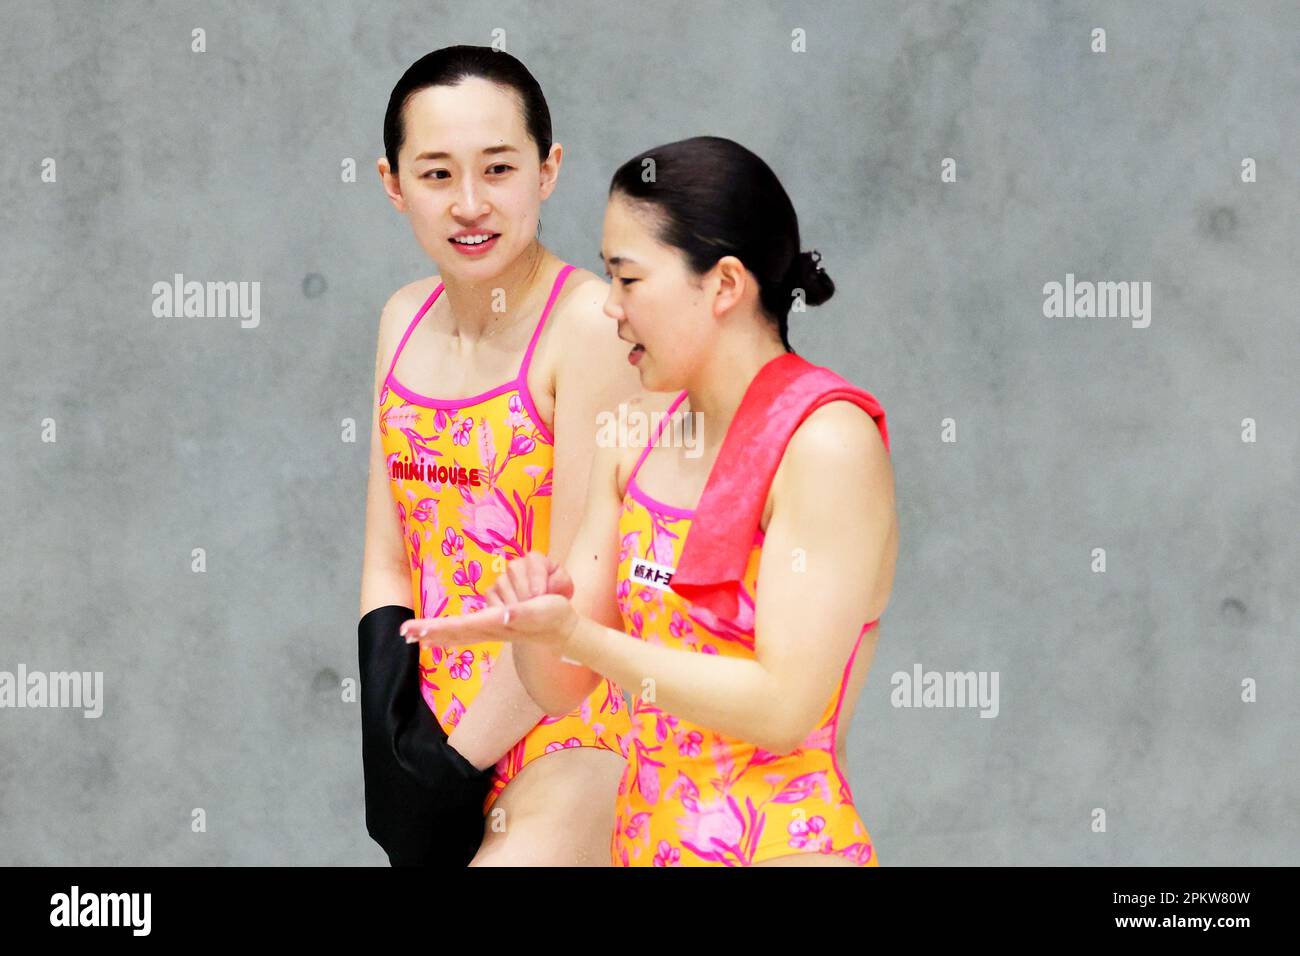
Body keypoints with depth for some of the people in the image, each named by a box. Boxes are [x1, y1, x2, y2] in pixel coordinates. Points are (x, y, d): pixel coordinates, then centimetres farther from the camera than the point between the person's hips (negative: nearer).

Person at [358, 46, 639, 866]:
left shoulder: (590, 325, -13)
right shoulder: (407, 321, 8)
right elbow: (389, 559, 9)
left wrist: (456, 763, -12)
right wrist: (393, 743, -4)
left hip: (566, 737, -6)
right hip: (437, 730, 7)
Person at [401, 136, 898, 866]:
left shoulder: (828, 441, -15)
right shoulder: (640, 437, 6)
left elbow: (784, 706, -20)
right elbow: (564, 686, 8)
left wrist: (576, 634, -24)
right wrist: (530, 616, -13)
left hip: (778, 844, -6)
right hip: (643, 838, 6)